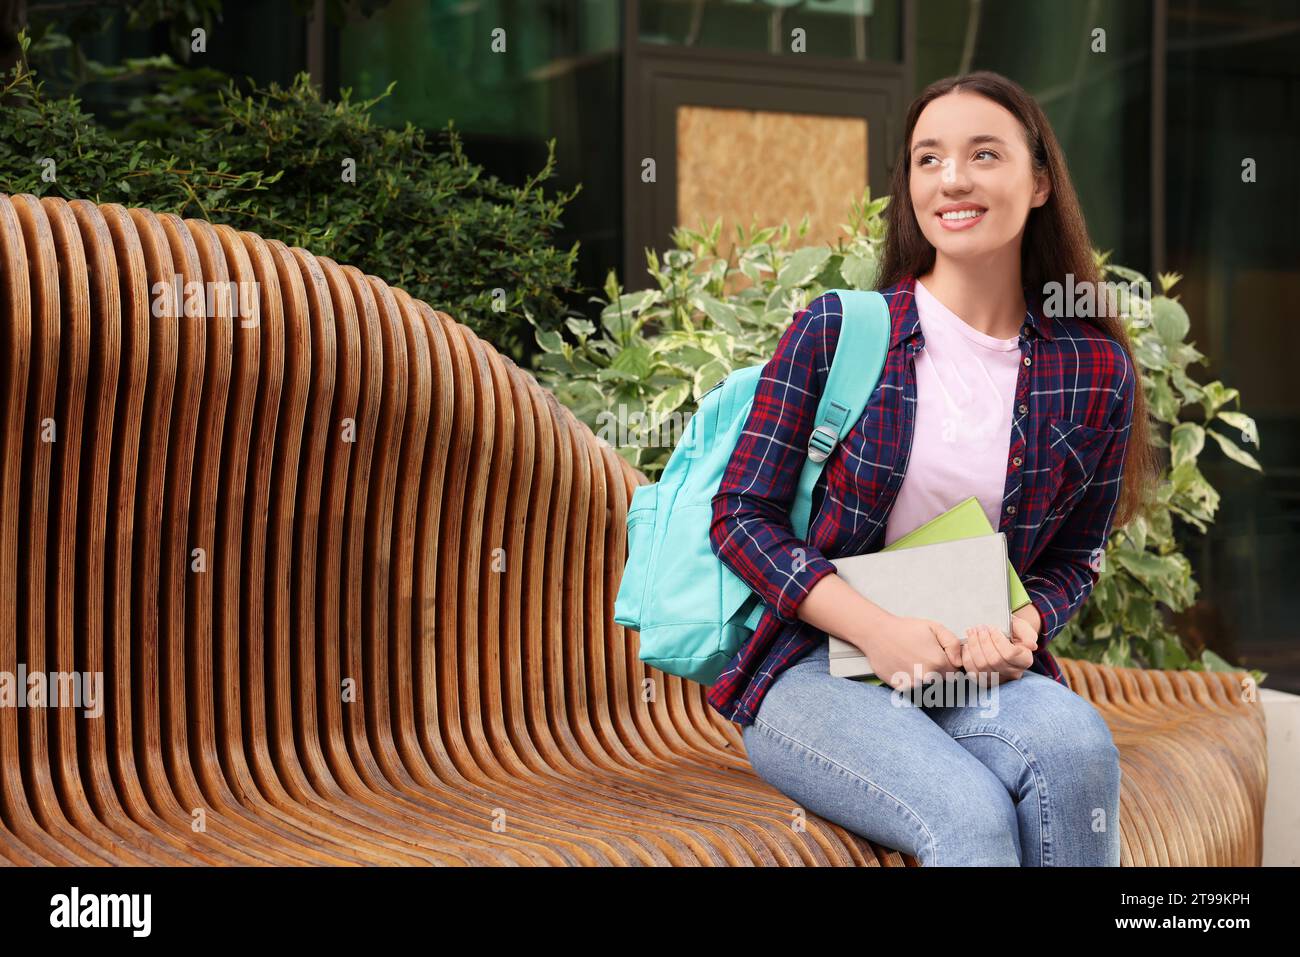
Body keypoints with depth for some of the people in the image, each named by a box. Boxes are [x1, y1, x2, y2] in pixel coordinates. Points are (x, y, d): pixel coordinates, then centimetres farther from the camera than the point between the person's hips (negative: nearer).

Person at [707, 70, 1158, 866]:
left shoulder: (1097, 373, 5)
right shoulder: (834, 331, -2)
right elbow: (742, 516, -2)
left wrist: (1024, 625, -8)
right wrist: (876, 629, -16)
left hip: (982, 677, 3)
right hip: (814, 669, -3)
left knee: (1075, 742, -32)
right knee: (972, 815, -33)